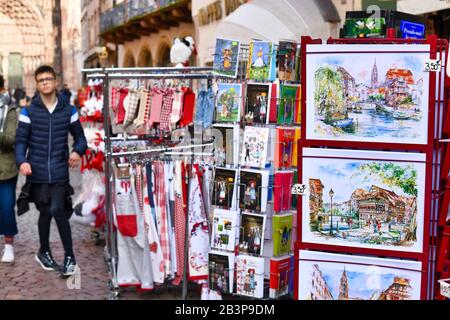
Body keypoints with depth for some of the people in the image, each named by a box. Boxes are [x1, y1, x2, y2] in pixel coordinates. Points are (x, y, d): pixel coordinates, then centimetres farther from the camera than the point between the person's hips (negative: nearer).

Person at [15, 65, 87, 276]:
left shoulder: (68, 110, 5)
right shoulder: (29, 112, 2)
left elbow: (79, 136, 11)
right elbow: (21, 140, 1)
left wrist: (78, 151, -10)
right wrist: (22, 161, -16)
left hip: (59, 172, -1)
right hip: (37, 173, 1)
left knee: (57, 210, -12)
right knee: (45, 212, 10)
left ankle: (69, 256, 1)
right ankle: (44, 252, 33)